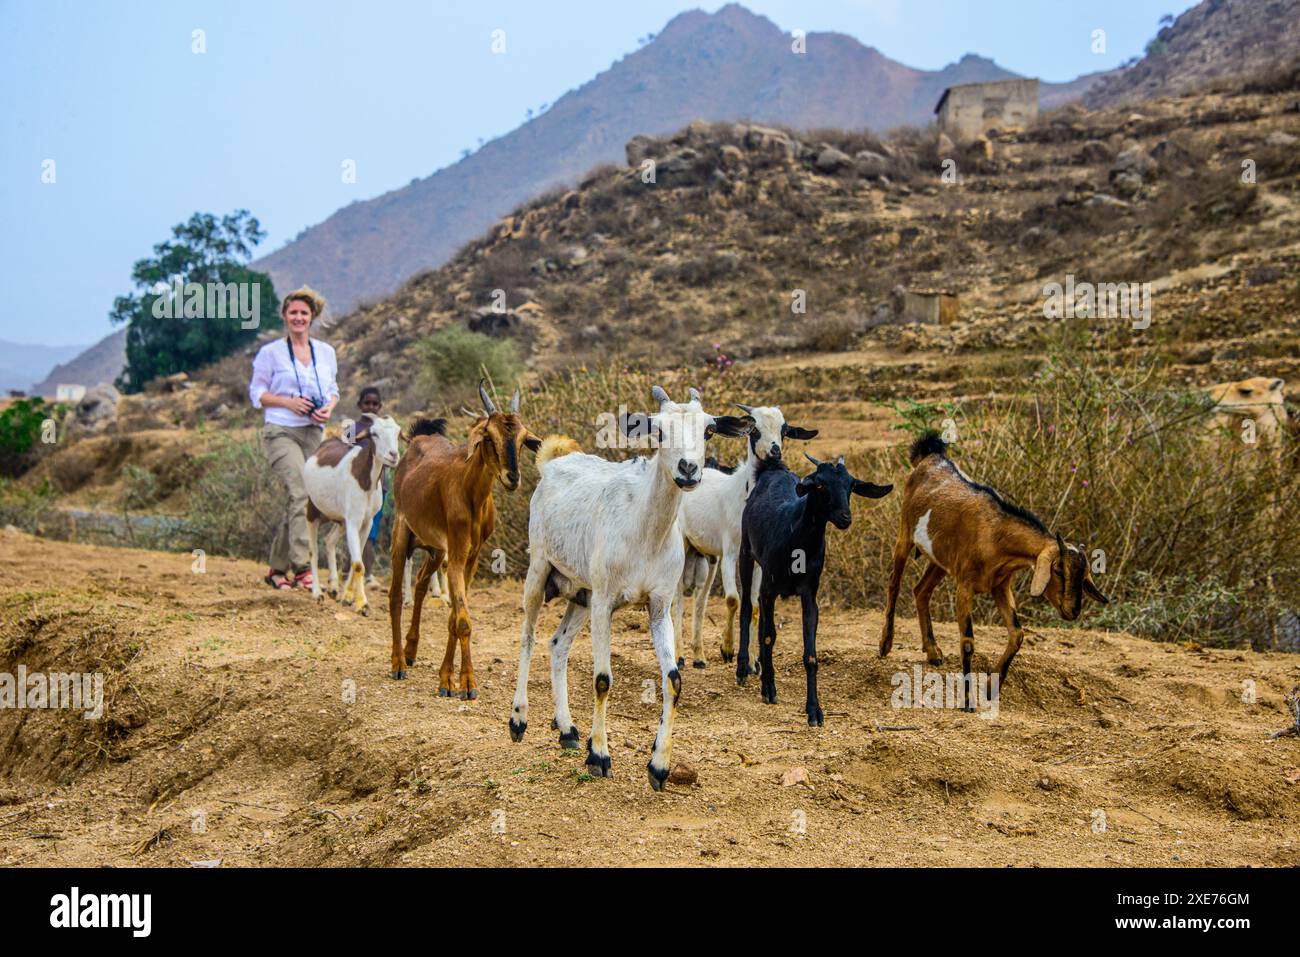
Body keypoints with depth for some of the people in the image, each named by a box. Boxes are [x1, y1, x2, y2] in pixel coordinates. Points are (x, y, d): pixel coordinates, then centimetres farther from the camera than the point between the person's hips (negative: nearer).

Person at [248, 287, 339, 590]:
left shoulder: (326, 352, 13)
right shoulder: (270, 352, 1)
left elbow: (333, 389, 19)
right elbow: (256, 392, 3)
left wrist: (329, 407, -3)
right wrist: (288, 402, -13)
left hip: (314, 433, 5)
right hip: (281, 431, -5)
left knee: (297, 501, 6)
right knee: (302, 492, -22)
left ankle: (278, 569, 17)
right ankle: (302, 566, -25)